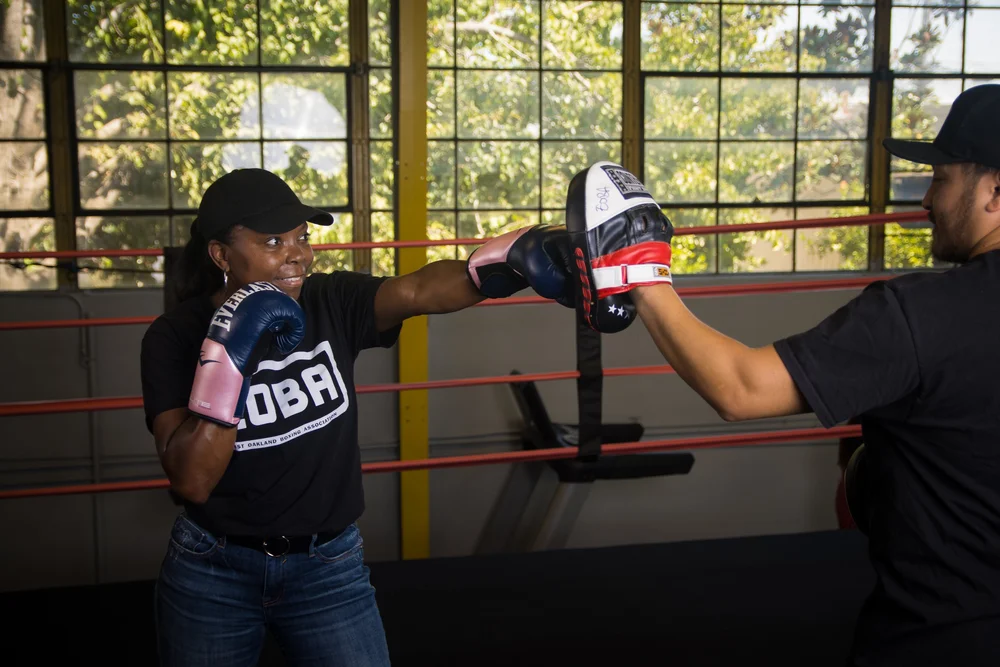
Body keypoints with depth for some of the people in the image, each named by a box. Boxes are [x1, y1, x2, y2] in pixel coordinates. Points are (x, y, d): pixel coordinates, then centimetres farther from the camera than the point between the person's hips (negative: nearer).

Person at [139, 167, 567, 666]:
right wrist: (227, 352, -30)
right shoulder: (175, 336, -13)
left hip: (330, 567, 1)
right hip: (211, 571, -1)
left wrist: (511, 257, -46)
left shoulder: (332, 304, -8)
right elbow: (191, 481, -22)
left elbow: (419, 290, -28)